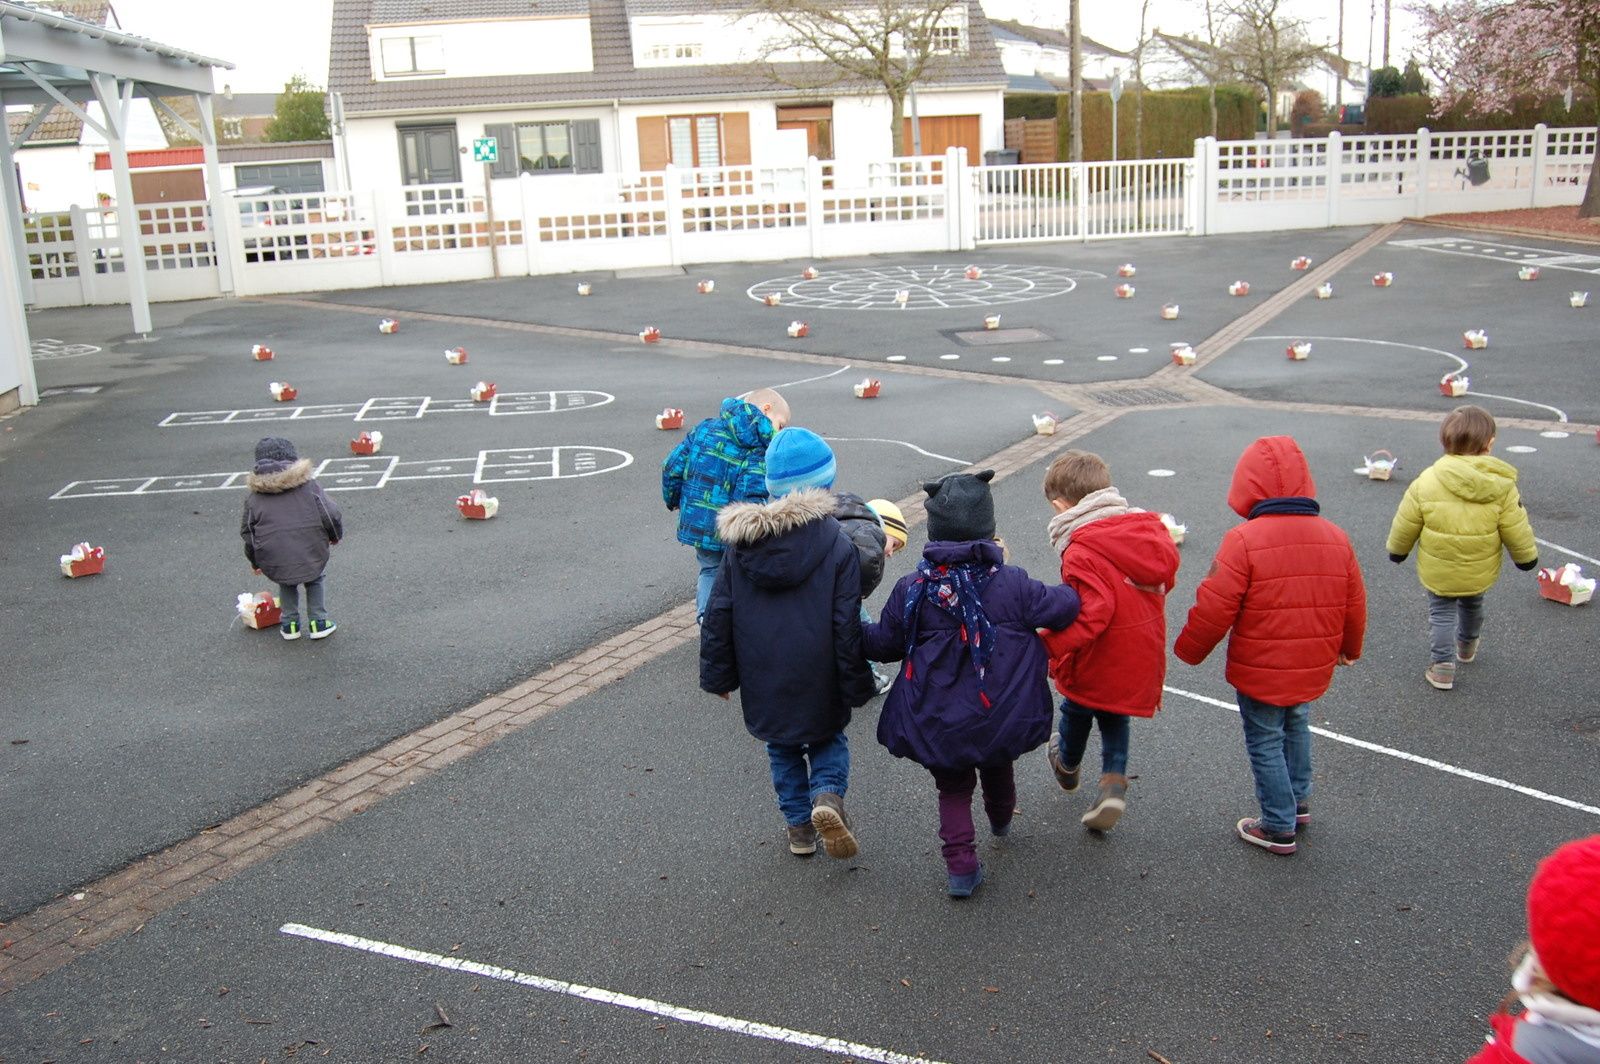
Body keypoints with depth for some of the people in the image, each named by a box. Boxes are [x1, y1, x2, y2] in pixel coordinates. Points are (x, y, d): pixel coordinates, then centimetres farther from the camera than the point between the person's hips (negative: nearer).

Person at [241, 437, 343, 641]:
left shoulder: (253, 498, 3)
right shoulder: (309, 486, -2)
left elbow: (248, 534, 10)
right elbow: (332, 516, -3)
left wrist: (255, 562, 26)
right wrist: (335, 536, 18)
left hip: (275, 565, 1)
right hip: (312, 560, -1)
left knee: (287, 585, 31)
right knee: (315, 581, 28)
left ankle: (290, 624, 26)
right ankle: (318, 623, 21)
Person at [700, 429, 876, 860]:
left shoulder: (741, 543, -4)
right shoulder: (838, 545, -14)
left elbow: (718, 616, 0)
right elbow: (847, 627, -13)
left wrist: (717, 675, 10)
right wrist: (857, 686, -2)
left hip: (763, 682, 3)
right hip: (817, 681, -2)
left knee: (783, 749, 23)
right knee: (829, 740, 20)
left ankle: (799, 824, 27)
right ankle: (827, 795, -6)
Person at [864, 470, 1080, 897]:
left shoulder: (911, 590, -14)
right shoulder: (1012, 583, -15)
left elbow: (884, 644, -4)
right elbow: (1063, 607, -4)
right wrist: (1079, 588, 18)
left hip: (937, 725, -1)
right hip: (1001, 719, 1)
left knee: (953, 788, 20)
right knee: (997, 765, 32)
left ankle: (961, 865, 13)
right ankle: (1001, 818, 57)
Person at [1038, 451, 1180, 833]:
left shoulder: (1081, 552, -27)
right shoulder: (1149, 527, -3)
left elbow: (1093, 613, -35)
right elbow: (1166, 579, 9)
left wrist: (1051, 646, -30)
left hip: (1098, 661, -6)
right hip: (1144, 654, 6)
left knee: (1077, 711, 24)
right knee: (1115, 716, 28)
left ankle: (1068, 765, 50)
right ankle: (1114, 782, 14)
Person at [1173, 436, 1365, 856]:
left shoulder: (1244, 540, -22)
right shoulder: (1336, 537, -3)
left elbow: (1214, 608, -20)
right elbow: (1354, 605, 7)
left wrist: (1189, 650, -2)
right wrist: (1349, 648, 25)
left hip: (1260, 671, -6)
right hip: (1313, 668, 6)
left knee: (1265, 743, 10)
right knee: (1296, 726, 29)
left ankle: (1279, 828, 20)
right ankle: (1298, 801, 43)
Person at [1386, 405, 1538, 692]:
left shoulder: (1427, 480, -19)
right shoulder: (1502, 486, -17)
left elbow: (1406, 523, -9)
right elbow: (1516, 528, -8)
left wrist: (1397, 549, 9)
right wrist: (1526, 556, 10)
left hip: (1437, 570, -2)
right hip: (1481, 571, 3)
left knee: (1442, 612, 15)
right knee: (1472, 604, 28)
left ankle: (1442, 664, 5)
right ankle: (1467, 647, 51)